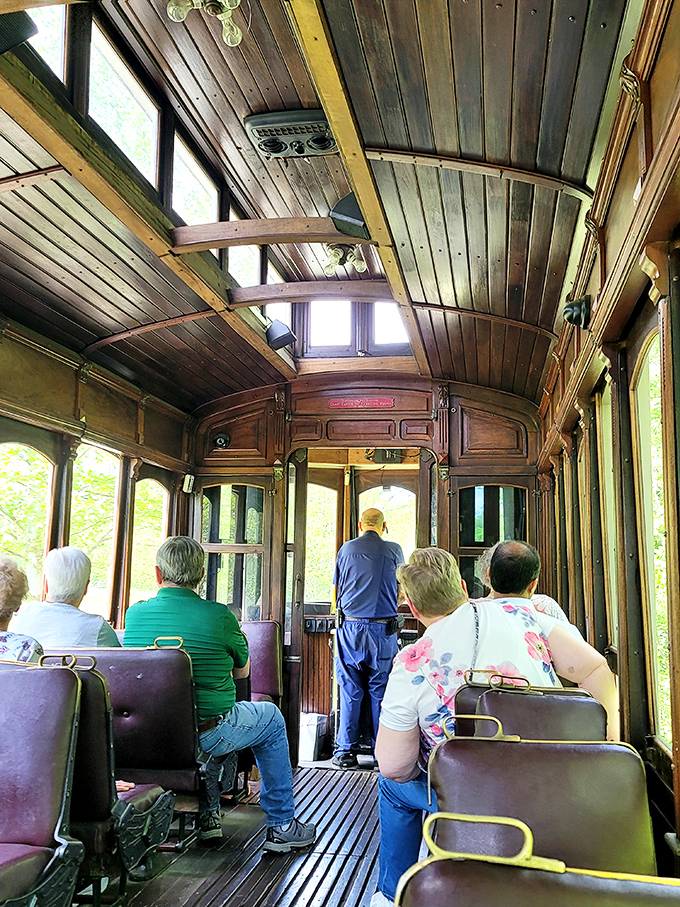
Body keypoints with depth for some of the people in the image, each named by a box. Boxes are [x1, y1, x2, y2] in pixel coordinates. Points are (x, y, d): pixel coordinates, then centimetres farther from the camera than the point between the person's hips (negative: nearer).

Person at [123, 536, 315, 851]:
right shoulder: (218, 615, -16)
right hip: (208, 736, -4)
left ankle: (206, 816, 38)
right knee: (271, 718, 22)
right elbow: (242, 670, 2)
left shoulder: (135, 613, -5)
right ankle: (281, 826, 25)